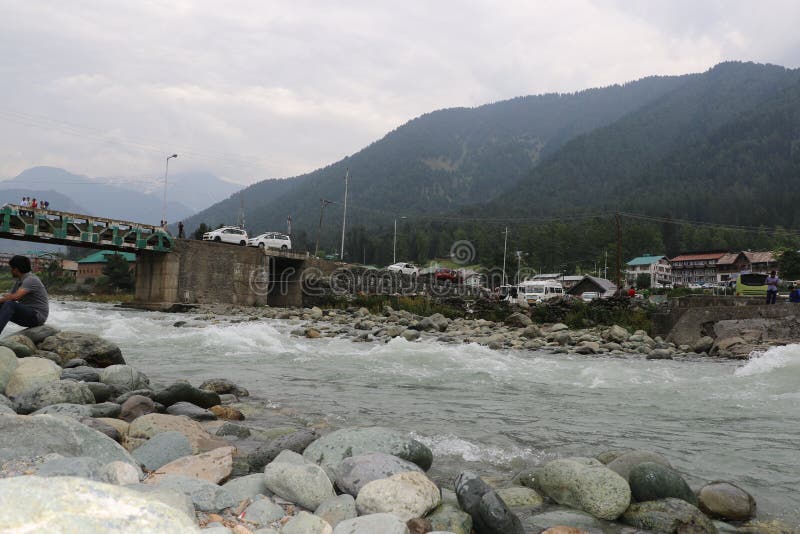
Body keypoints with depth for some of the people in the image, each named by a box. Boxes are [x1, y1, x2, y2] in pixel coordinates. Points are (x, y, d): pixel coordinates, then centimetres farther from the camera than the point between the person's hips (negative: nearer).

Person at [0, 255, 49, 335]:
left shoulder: (31, 280, -17)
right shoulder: (19, 281, 13)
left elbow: (15, 297, -28)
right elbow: (9, 296, 12)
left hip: (37, 316, -9)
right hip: (26, 314, 9)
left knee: (9, 304, -27)